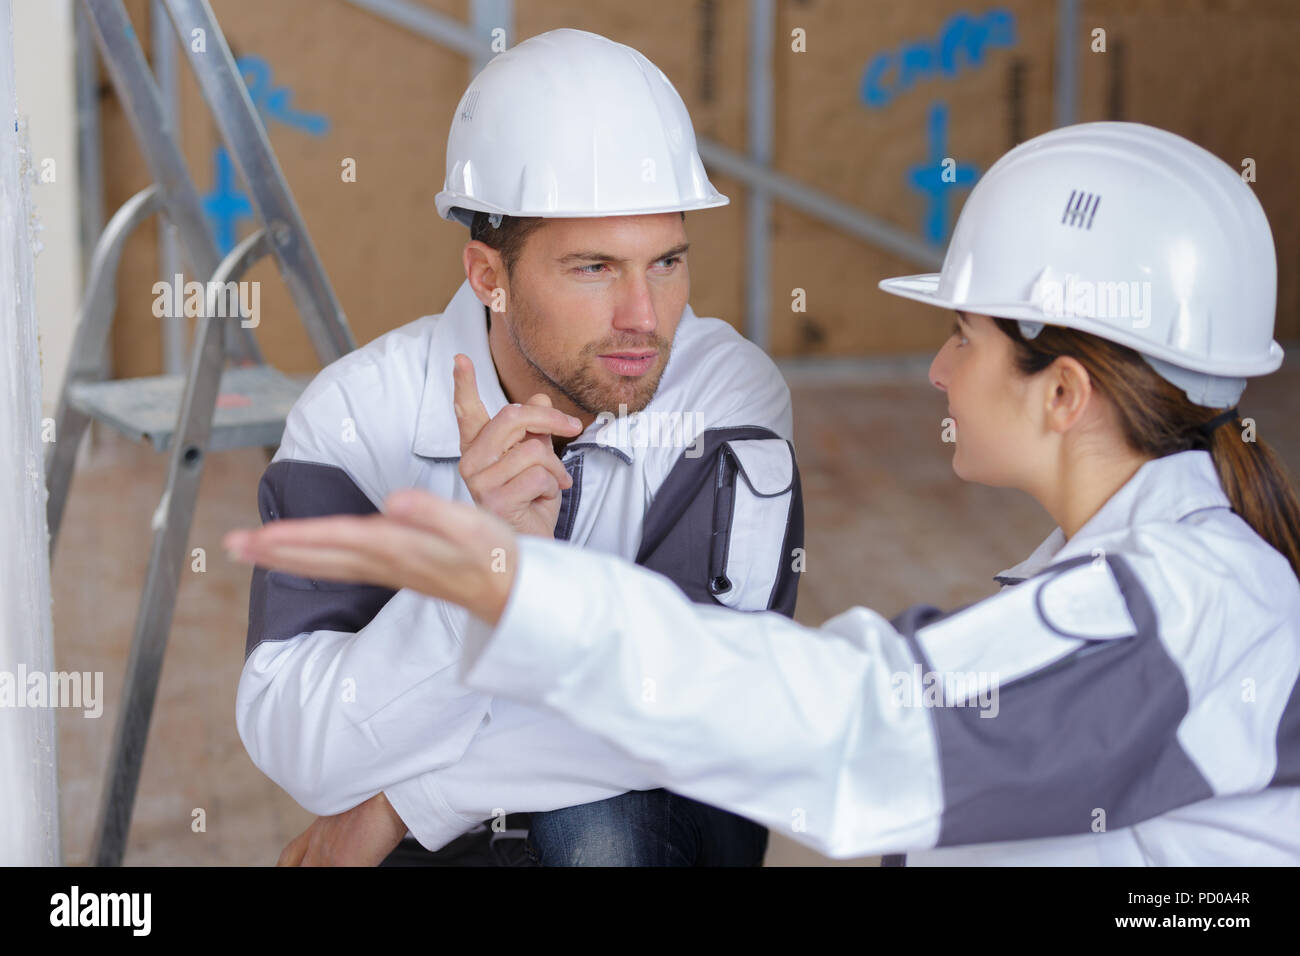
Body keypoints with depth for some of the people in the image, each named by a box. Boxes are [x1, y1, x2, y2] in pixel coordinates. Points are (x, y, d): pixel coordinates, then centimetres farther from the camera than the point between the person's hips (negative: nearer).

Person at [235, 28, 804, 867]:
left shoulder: (731, 397, -18)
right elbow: (297, 749, -24)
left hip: (655, 819, -3)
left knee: (596, 822, -30)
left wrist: (399, 800, -21)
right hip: (436, 837, 3)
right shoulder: (358, 415, -16)